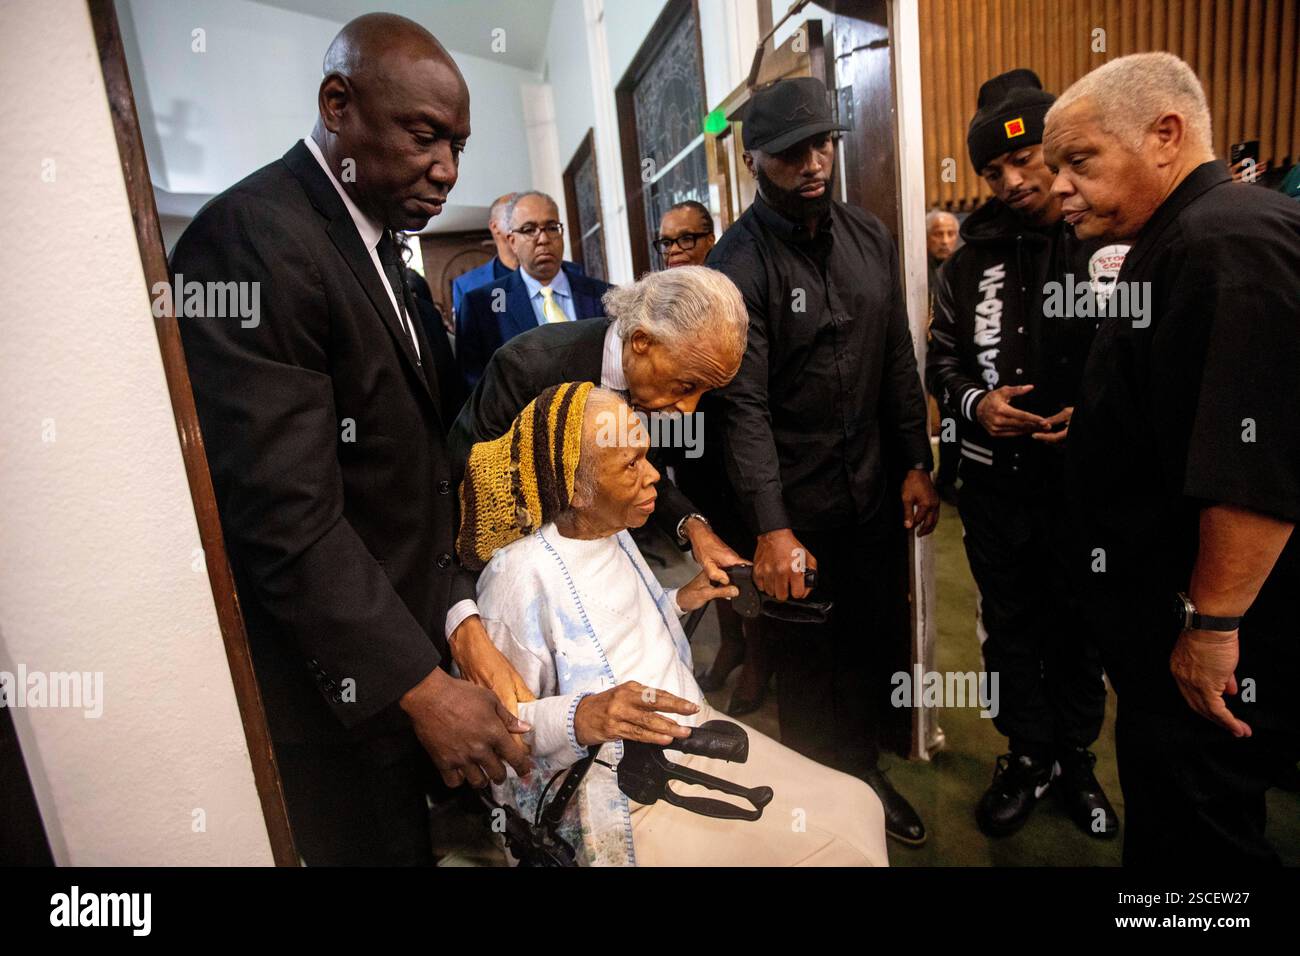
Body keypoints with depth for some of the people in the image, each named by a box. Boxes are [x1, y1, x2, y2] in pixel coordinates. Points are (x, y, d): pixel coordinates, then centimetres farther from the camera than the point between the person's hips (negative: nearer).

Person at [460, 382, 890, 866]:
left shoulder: (613, 533, 3)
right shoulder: (522, 576, -23)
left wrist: (680, 601, 4)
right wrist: (578, 717, -35)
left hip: (694, 731, 8)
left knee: (856, 804, 5)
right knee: (837, 843, -8)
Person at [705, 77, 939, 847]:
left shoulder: (871, 238, 5)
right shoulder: (739, 264, -13)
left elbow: (899, 362, 8)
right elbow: (745, 404, -19)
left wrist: (917, 464, 5)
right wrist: (771, 528, -24)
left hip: (876, 491, 5)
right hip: (797, 507, -5)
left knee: (878, 641, 17)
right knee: (810, 660, 12)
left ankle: (867, 772, 43)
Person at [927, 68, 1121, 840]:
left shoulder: (1123, 242, -6)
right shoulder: (973, 262, 5)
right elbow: (943, 358, 10)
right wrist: (973, 403, -10)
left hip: (1088, 484, -2)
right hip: (995, 488, 3)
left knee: (1080, 630, 16)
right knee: (1011, 630, 16)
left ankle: (1077, 757, 39)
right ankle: (1030, 755, 38)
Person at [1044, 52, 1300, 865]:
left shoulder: (1232, 241, -20)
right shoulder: (1172, 245, 12)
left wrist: (1211, 622, -22)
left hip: (1213, 643, -10)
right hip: (1167, 616, 10)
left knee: (1192, 833, 7)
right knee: (1164, 812, 23)